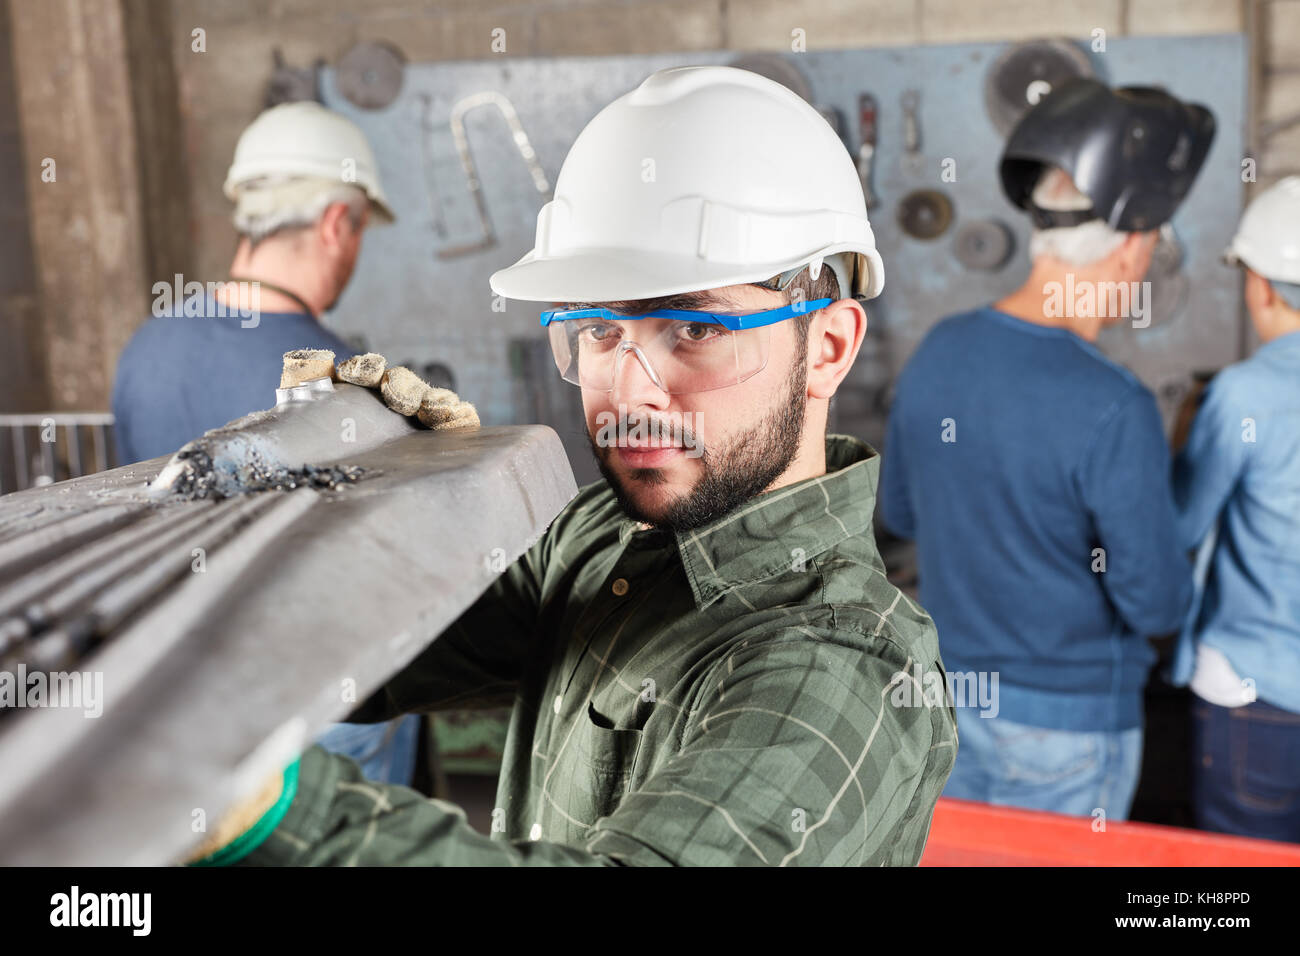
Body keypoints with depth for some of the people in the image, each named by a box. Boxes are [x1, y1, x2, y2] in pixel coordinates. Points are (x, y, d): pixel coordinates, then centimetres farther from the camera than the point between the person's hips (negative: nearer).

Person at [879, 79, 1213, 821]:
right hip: (1069, 719, -5)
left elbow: (899, 512, 6)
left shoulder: (938, 351, -7)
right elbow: (1159, 604, -18)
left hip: (954, 695, 6)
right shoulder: (1113, 410, -27)